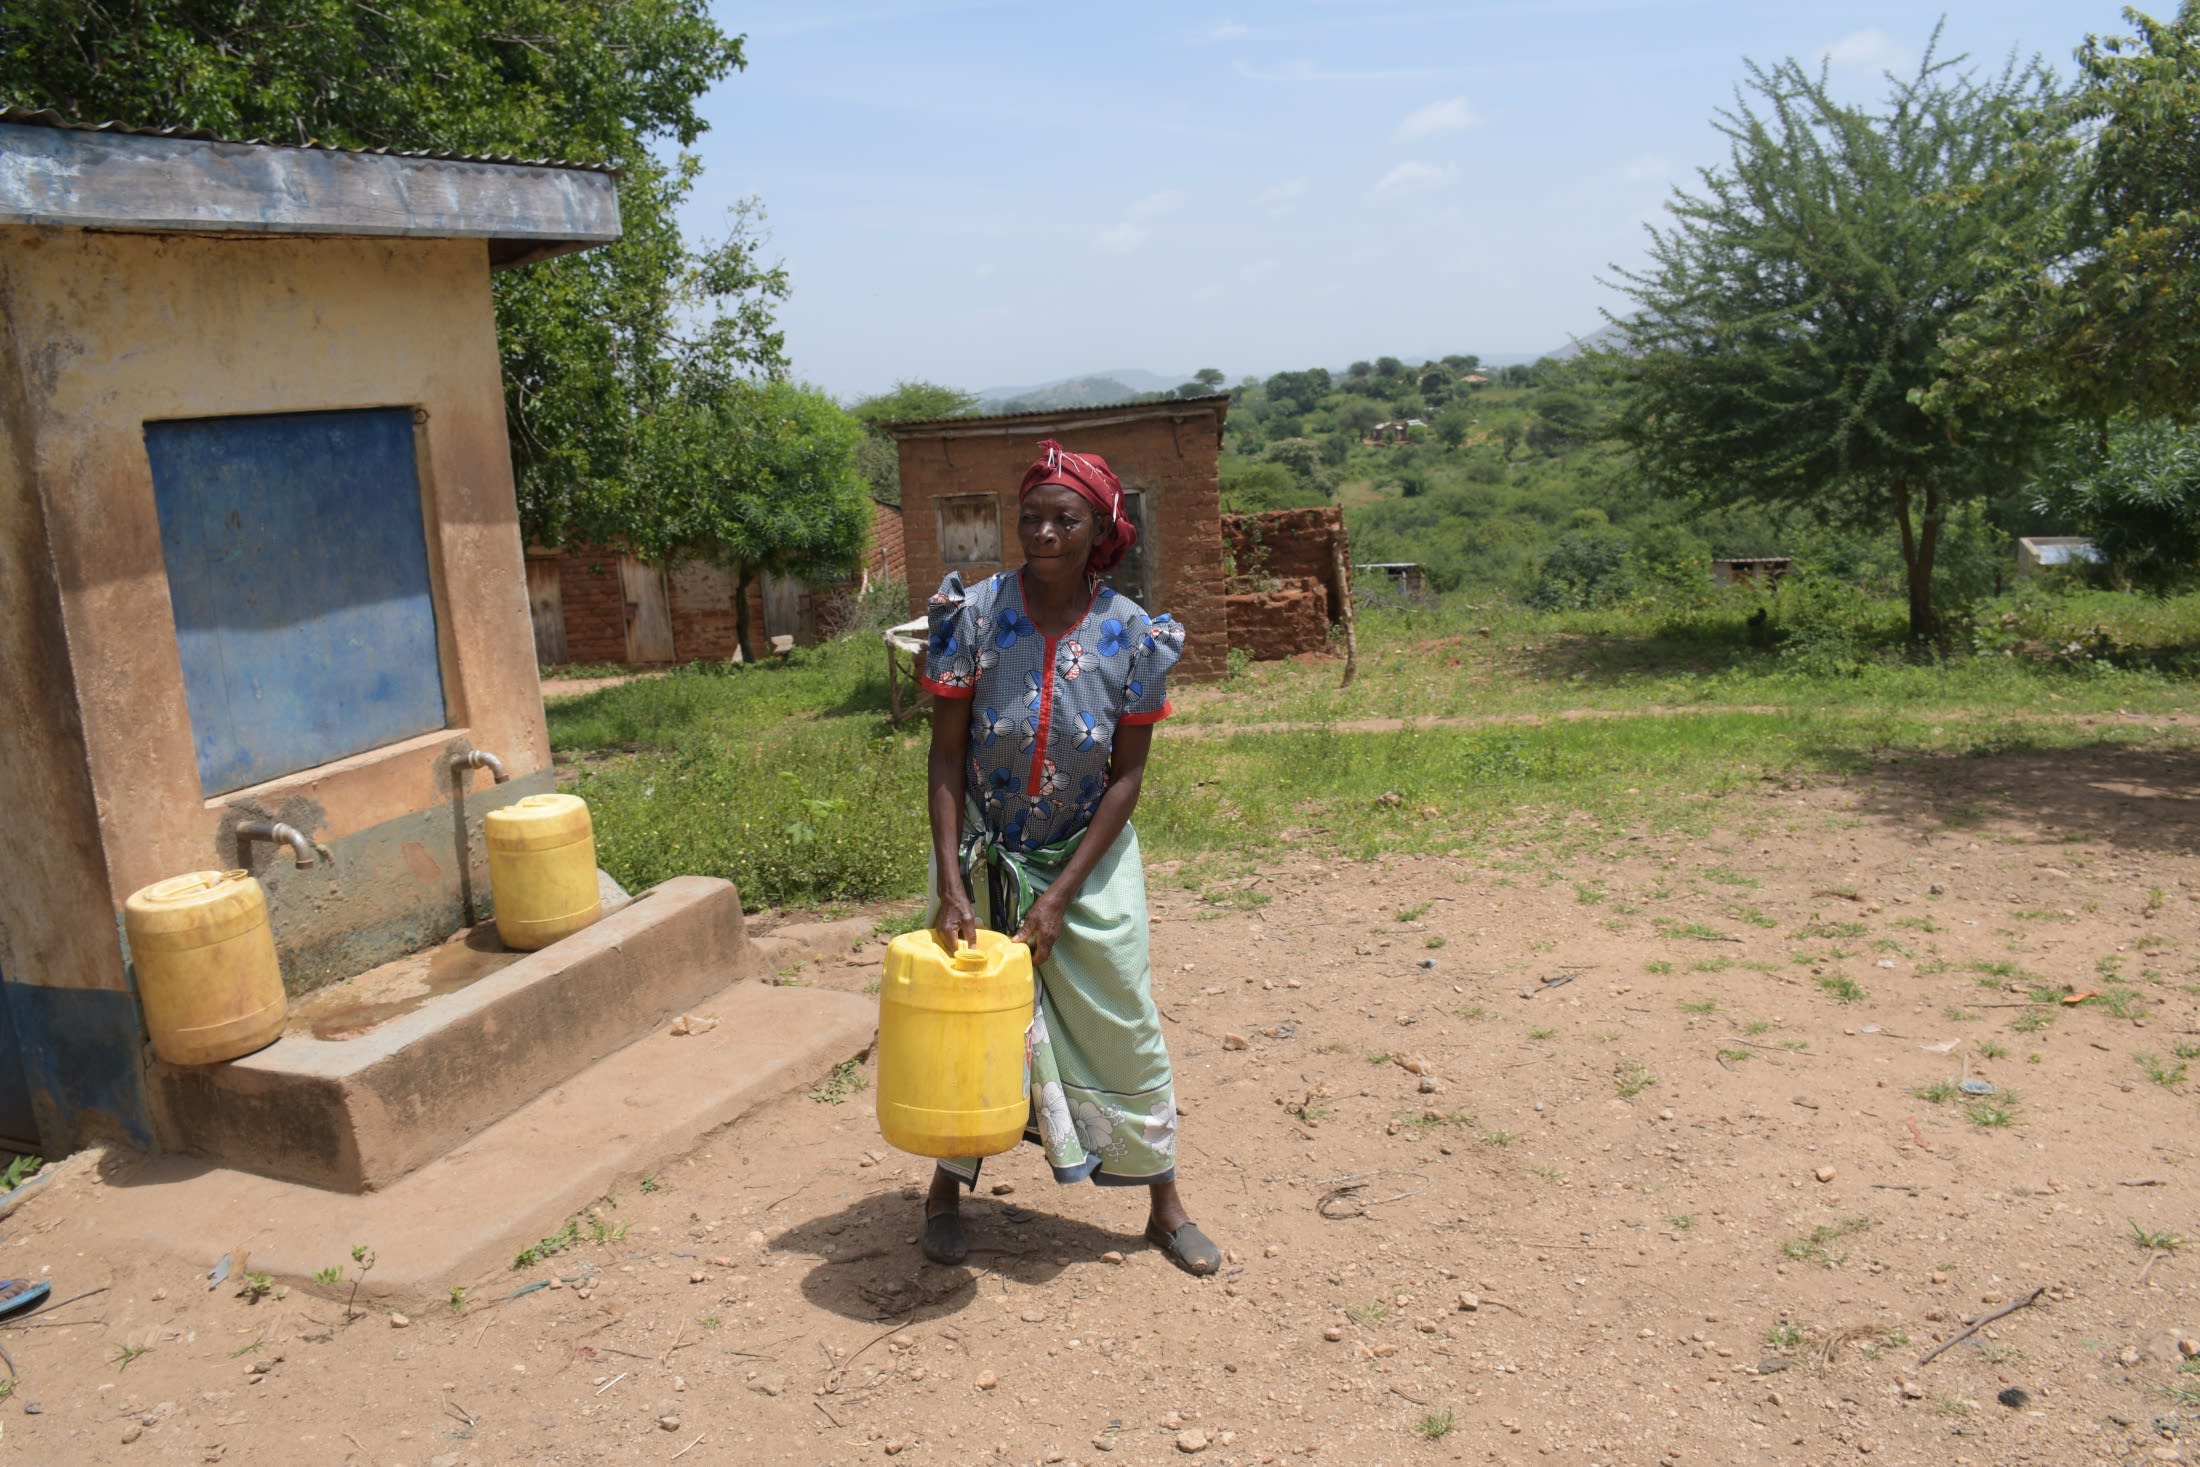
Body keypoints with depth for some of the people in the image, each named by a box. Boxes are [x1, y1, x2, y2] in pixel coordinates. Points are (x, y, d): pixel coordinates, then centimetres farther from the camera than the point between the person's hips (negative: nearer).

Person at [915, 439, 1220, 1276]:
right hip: (983, 856, 0)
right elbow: (947, 755, -11)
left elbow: (1127, 776, -9)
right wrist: (950, 883, -17)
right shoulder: (974, 615, -15)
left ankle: (1166, 1206, 24)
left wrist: (1061, 896, -14)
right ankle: (947, 1190, 31)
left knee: (1126, 1030, 7)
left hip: (1089, 861, 0)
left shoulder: (1134, 635, -13)